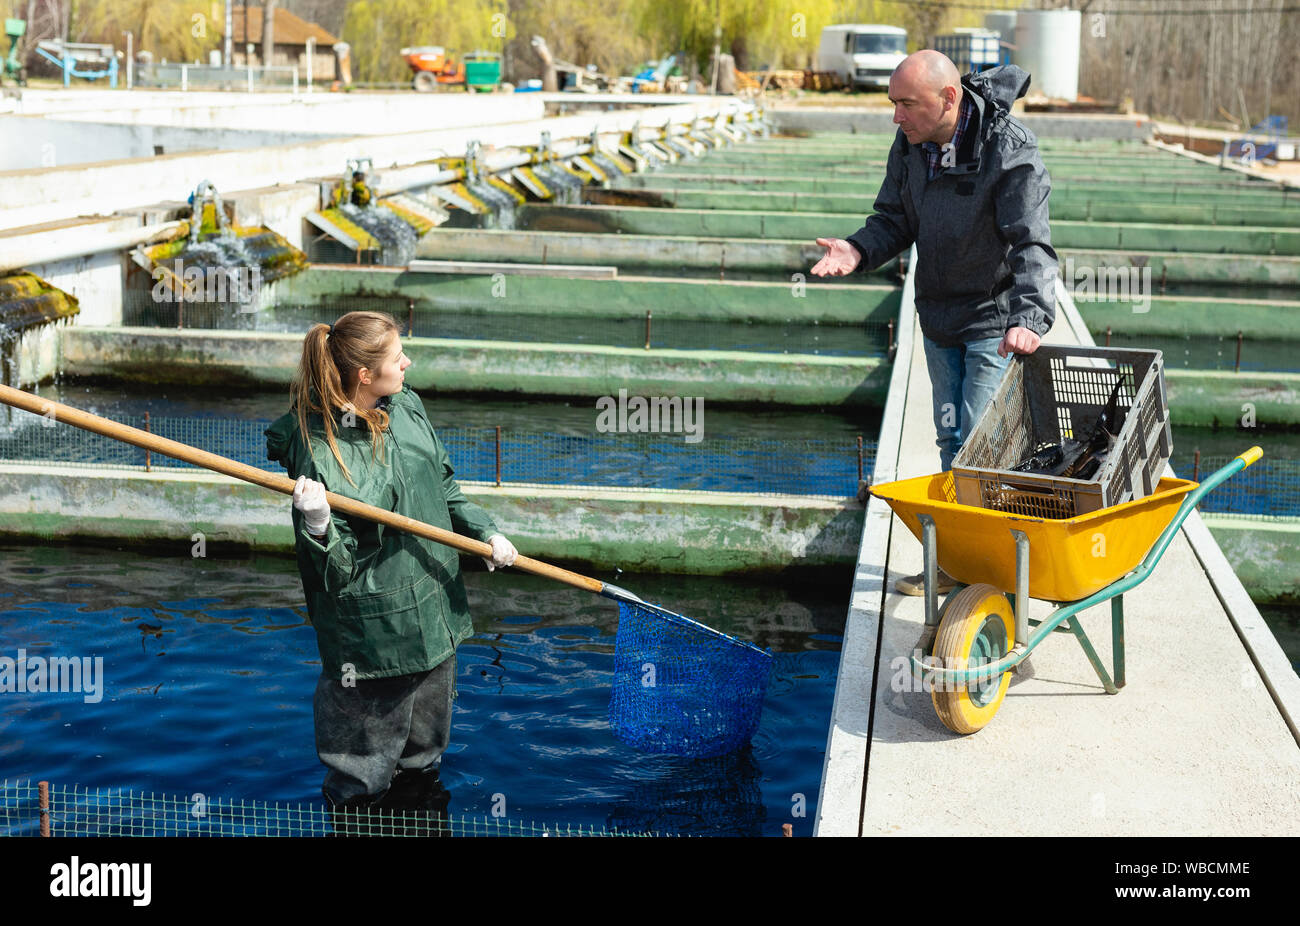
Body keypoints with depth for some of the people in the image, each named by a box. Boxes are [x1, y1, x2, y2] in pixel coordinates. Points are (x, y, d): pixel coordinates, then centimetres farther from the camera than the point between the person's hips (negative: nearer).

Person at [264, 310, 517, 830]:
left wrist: (485, 532, 6)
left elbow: (444, 487, 18)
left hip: (434, 617, 7)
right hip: (372, 638, -7)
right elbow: (335, 572, -20)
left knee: (422, 762, 24)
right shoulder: (319, 449, -21)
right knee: (362, 785, 7)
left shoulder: (406, 406, 1)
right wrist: (317, 525, -39)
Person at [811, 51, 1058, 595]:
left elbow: (1032, 244, -29)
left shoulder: (1010, 149, -23)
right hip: (940, 316, 7)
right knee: (951, 440, 14)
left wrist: (1029, 317, -44)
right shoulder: (909, 146, -2)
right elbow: (895, 220, 6)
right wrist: (858, 250, -16)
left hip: (998, 319, -7)